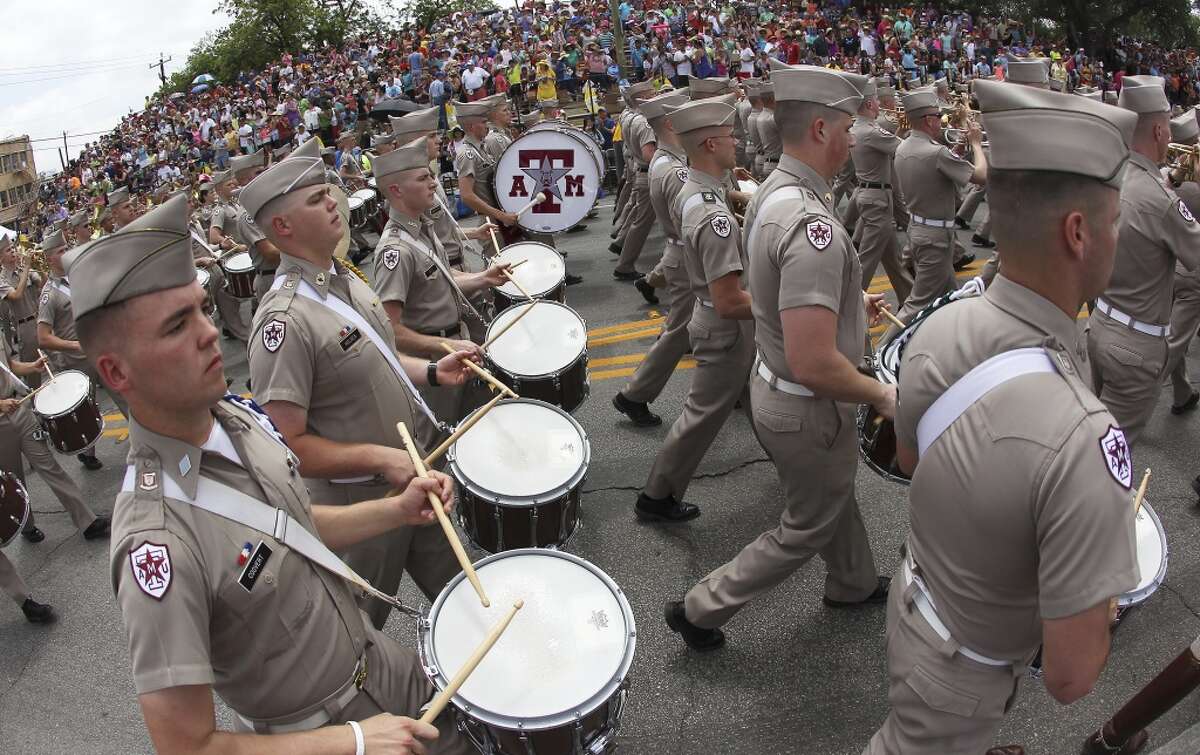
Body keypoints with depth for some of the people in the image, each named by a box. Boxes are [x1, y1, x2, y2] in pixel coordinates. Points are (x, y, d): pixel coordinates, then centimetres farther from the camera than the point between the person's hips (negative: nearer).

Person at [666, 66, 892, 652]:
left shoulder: (771, 192, -1)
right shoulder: (812, 225, -33)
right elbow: (814, 365, -35)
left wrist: (845, 302, 16)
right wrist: (882, 395, -18)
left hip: (772, 381, 9)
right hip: (807, 410, -9)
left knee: (835, 496, 30)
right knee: (805, 531, 14)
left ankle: (854, 584, 55)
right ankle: (700, 609, 25)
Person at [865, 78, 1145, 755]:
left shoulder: (939, 328, -19)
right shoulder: (1082, 439, -41)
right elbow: (1071, 676, -29)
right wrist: (1100, 610, -9)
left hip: (917, 591, 6)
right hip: (959, 678, -6)